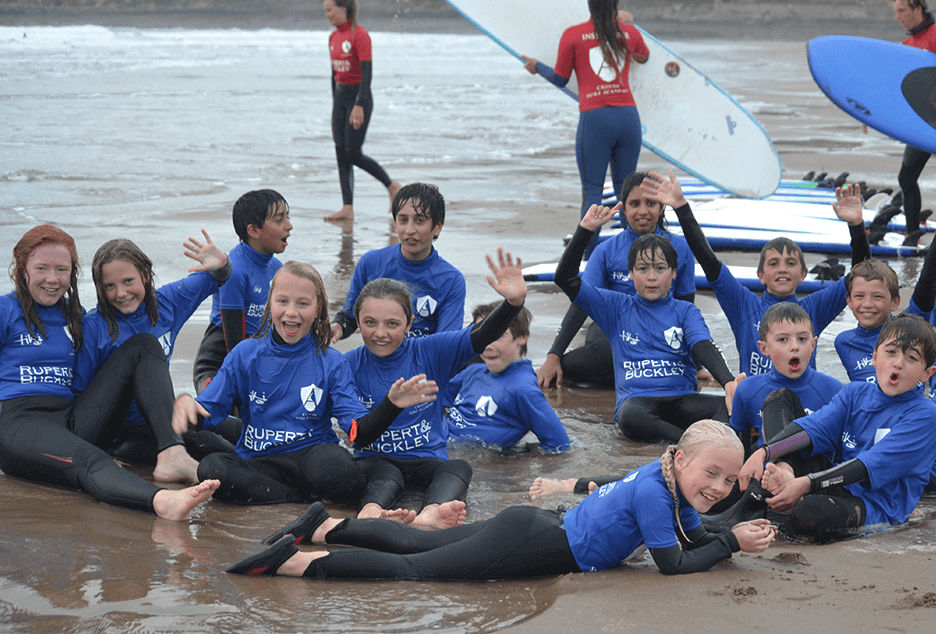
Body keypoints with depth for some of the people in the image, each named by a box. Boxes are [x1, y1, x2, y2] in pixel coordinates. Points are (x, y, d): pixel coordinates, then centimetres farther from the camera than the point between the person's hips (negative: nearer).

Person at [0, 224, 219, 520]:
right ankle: (161, 501, -74)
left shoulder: (72, 314, 23)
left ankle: (170, 454, -27)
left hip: (72, 420, 7)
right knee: (89, 462, -40)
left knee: (142, 346, -3)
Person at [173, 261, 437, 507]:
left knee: (341, 477, -40)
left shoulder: (331, 363, 4)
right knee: (210, 468, -33)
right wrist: (186, 404, -22)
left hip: (312, 453, -3)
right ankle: (312, 497, -23)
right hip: (257, 462, 3)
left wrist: (391, 405, -25)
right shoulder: (245, 355, 6)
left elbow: (360, 430, -5)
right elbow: (207, 412, 2)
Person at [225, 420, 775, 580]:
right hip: (531, 544, -8)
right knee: (414, 569, -11)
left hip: (540, 527, 9)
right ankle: (295, 560, -14)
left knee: (418, 542, 18)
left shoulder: (672, 488, 7)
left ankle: (326, 527, 27)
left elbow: (695, 540, 14)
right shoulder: (653, 490, -20)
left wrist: (737, 538, -2)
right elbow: (674, 565, -21)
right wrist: (731, 544, -14)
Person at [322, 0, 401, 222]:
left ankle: (392, 186, 11)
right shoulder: (333, 37, 11)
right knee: (341, 153, 2)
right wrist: (336, 104, 18)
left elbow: (367, 72, -19)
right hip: (340, 96, 8)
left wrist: (359, 106, -25)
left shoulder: (360, 35, -14)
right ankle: (348, 208, 2)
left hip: (359, 96, -8)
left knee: (353, 154, -9)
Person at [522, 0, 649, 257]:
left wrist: (536, 66, 29)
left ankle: (590, 255, -2)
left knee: (592, 190, 2)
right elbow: (644, 57, 33)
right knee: (625, 188, 12)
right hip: (628, 115, 3)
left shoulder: (573, 35, 1)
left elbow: (560, 79, 9)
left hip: (594, 118, -3)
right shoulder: (630, 32, 10)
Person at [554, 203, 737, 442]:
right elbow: (566, 278, 11)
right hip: (636, 399, -2)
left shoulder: (685, 311, 16)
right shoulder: (617, 307, 16)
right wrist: (586, 229, 1)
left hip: (682, 397, 2)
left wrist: (728, 382, -23)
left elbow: (705, 348, -2)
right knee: (629, 416, -39)